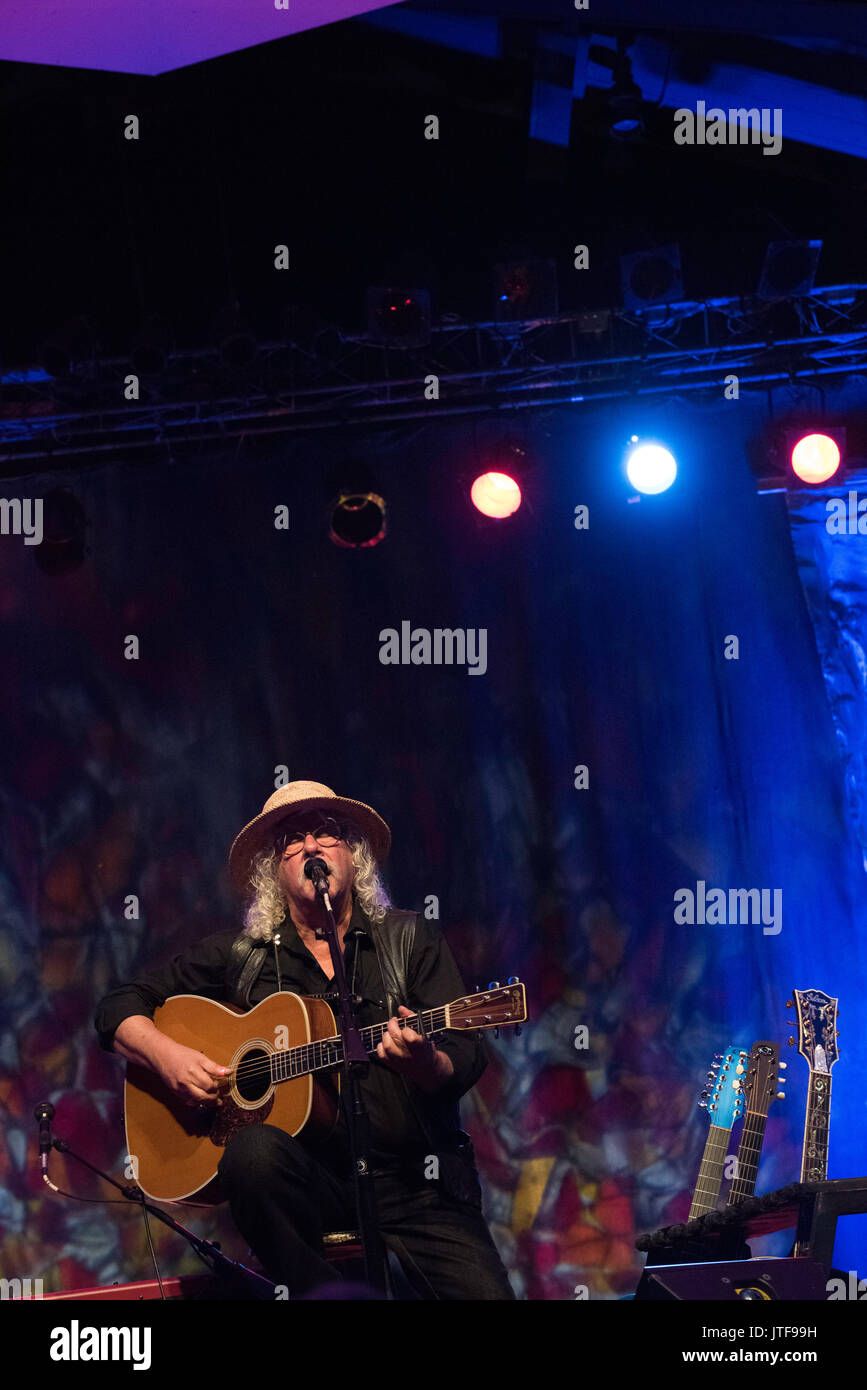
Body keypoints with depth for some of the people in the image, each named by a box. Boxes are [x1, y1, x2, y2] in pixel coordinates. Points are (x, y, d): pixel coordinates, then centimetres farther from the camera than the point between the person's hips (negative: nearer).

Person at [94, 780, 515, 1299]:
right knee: (255, 1150, -33)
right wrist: (166, 1055, -4)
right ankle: (320, 1291, -17)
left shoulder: (413, 940, 10)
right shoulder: (239, 955, 12)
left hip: (416, 1182, -1)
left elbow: (467, 1058, 0)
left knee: (486, 1291, -26)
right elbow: (119, 1007, 16)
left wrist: (424, 1064, -23)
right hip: (308, 1183, 1)